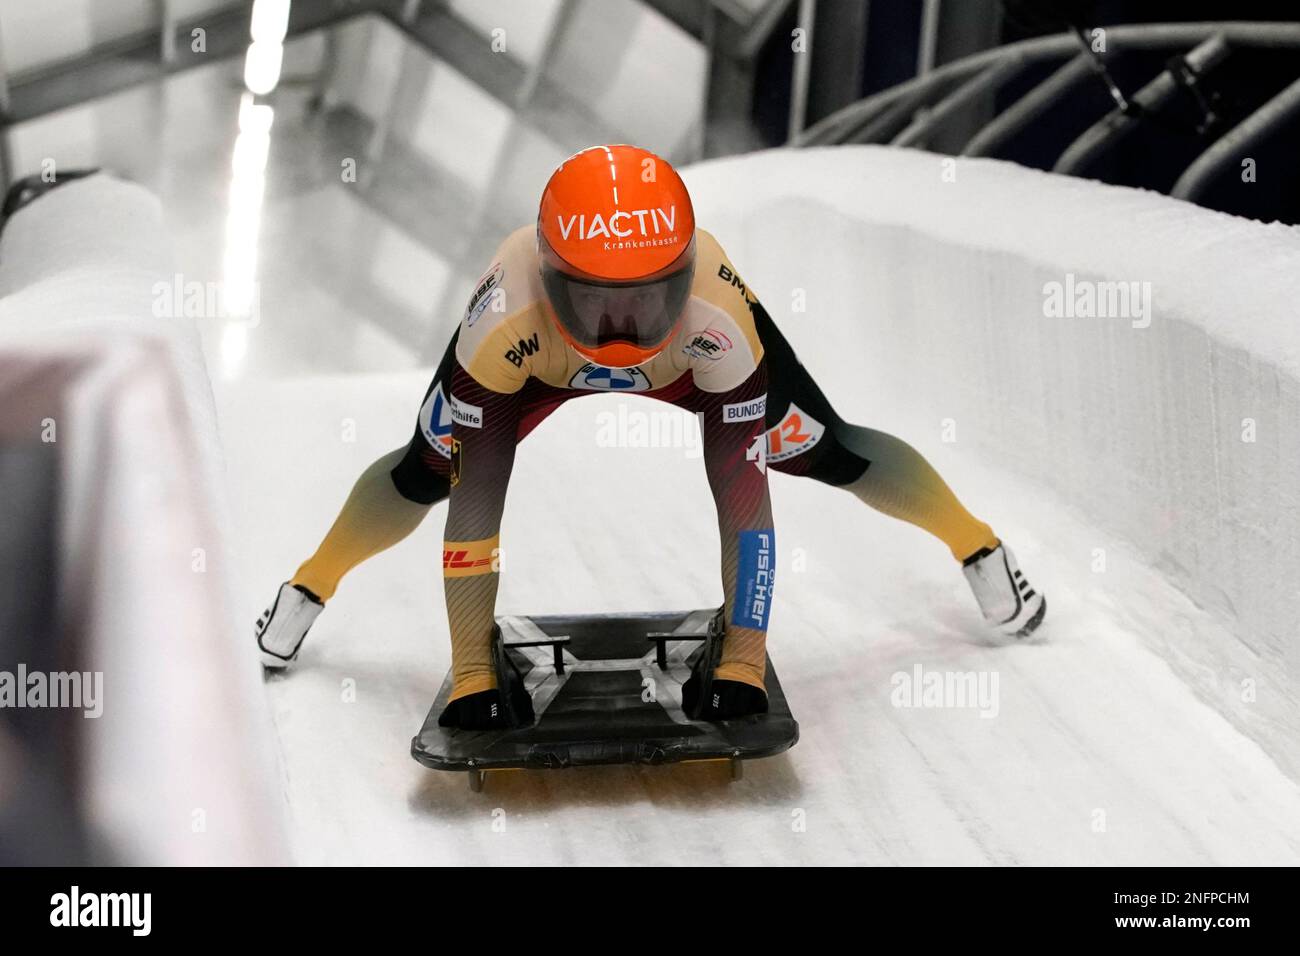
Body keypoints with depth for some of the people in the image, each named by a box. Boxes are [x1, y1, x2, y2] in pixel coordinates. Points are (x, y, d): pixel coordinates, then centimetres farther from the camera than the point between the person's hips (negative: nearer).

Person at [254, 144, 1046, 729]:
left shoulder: (718, 318, -44)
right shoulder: (504, 321, -43)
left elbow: (747, 497, -37)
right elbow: (469, 494, -37)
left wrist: (744, 665, -36)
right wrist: (471, 676, -34)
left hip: (687, 360, 0)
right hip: (539, 362, 0)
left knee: (829, 454, -5)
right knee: (428, 474, -7)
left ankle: (978, 548, 23)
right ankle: (310, 587, 25)